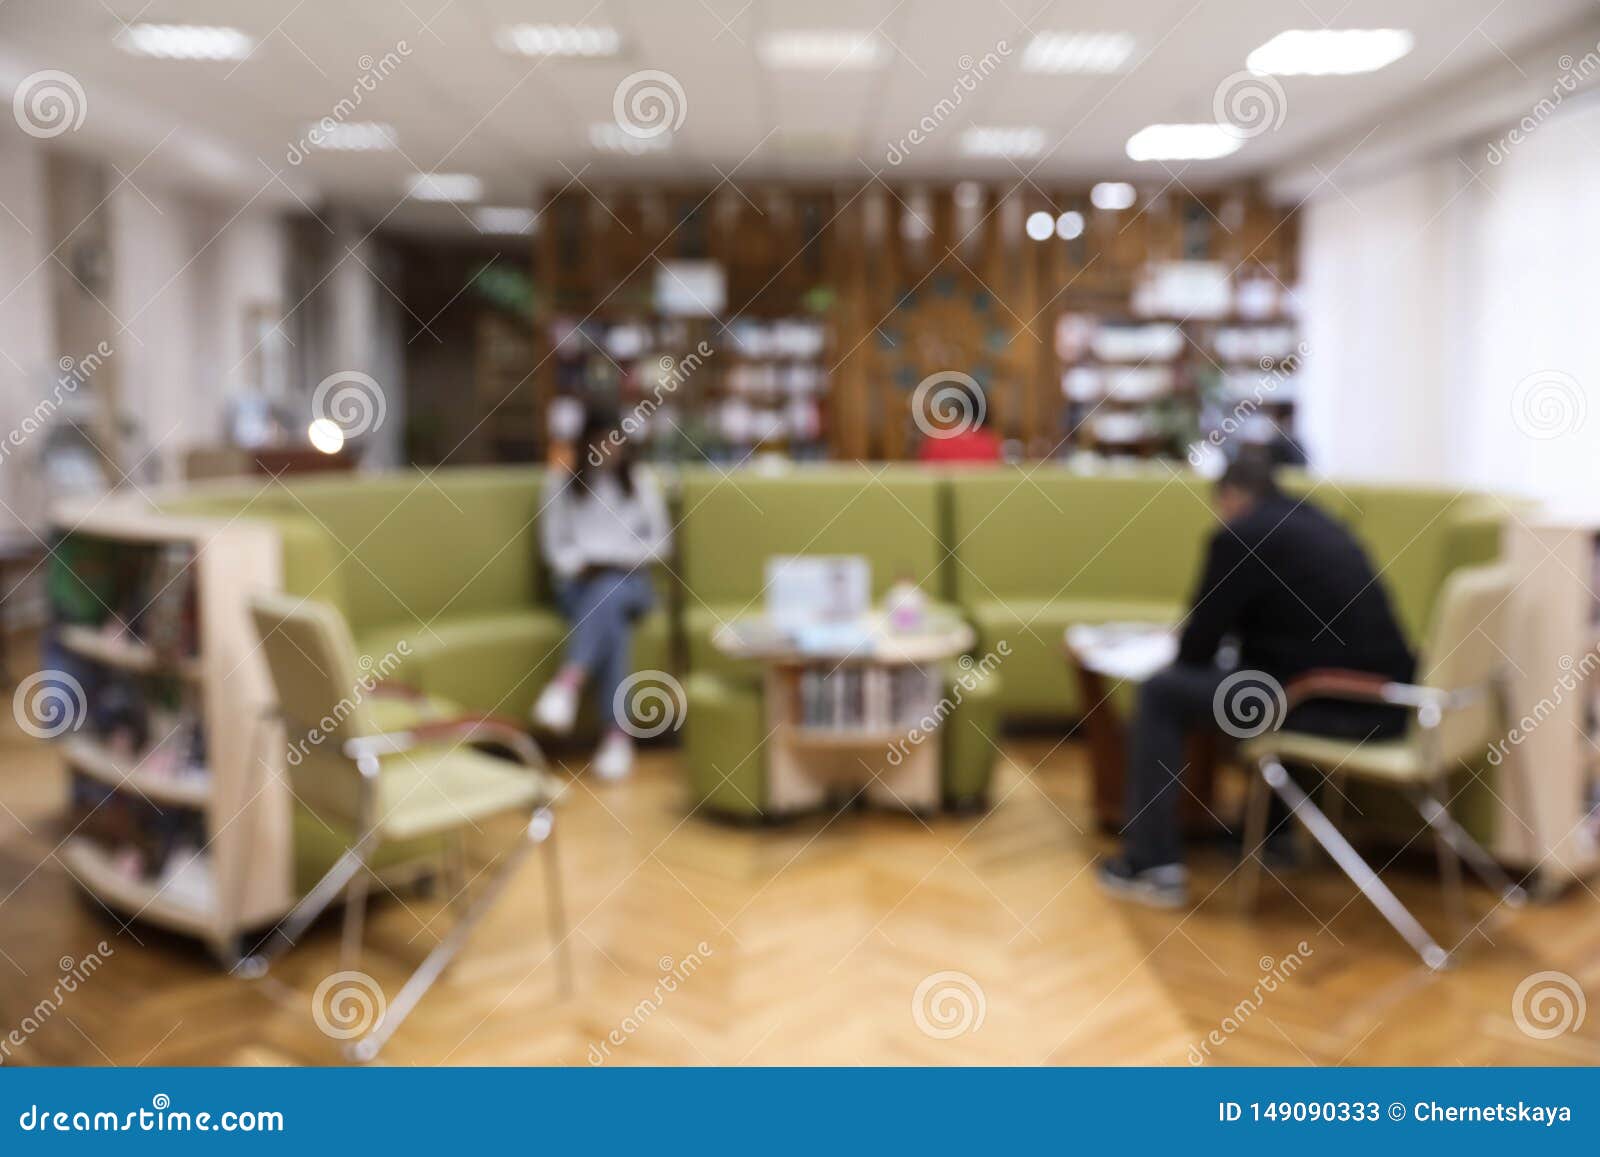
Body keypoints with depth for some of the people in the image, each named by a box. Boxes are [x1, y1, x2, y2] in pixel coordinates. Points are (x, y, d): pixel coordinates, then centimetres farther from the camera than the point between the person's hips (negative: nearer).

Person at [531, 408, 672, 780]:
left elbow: (660, 543, 6)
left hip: (630, 581, 0)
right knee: (611, 621, -37)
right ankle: (618, 733, -47)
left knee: (609, 593, -39)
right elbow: (554, 547, 7)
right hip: (580, 583, 0)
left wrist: (611, 559, -9)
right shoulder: (560, 481, 8)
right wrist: (581, 567, -14)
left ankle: (567, 682, -60)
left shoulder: (641, 480, 9)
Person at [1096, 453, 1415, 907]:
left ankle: (1154, 865, 3)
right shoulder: (1321, 526, 21)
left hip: (1329, 705, -9)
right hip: (1382, 704, 9)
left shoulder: (1240, 536, -4)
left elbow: (1197, 649, -1)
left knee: (1161, 693, 2)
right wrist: (1195, 634, 40)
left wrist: (1186, 651, 23)